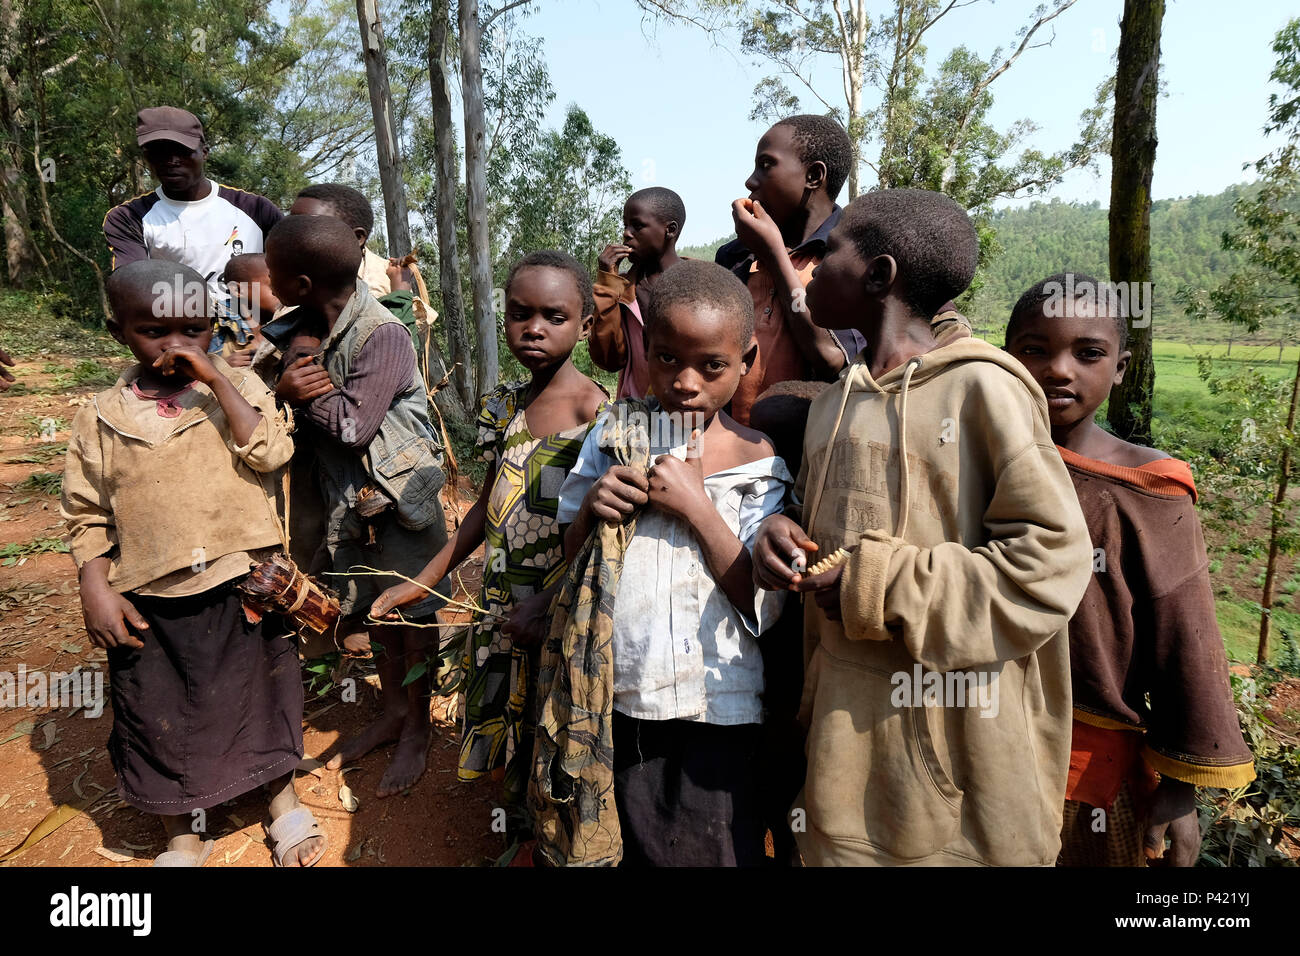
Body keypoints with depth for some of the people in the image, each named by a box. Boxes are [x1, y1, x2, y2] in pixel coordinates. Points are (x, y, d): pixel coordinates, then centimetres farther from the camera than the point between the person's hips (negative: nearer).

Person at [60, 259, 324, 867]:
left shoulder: (237, 388, -3)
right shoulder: (102, 418, -1)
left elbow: (270, 453, -20)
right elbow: (88, 514, 3)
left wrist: (215, 380, -21)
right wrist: (96, 589, -7)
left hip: (241, 588, -1)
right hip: (148, 604, 1)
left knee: (259, 696, 16)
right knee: (158, 718, 14)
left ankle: (285, 803, 39)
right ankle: (182, 838, 38)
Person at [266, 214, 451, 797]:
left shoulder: (383, 335, -23)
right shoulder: (309, 325, 0)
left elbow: (354, 427, -24)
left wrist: (301, 392, -13)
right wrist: (283, 386, -16)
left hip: (400, 491, -7)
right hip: (351, 494, 7)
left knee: (412, 610, 7)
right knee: (375, 607, 19)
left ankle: (417, 729, 25)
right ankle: (393, 710, 38)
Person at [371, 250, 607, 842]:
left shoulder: (597, 414, -16)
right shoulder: (504, 406, 4)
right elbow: (487, 508, 11)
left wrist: (549, 605, -26)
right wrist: (422, 582, 12)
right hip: (503, 614, 6)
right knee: (505, 739, 22)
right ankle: (520, 837, 46)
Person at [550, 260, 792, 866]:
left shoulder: (757, 462, -9)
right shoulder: (615, 433, 0)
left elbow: (762, 610, -14)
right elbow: (565, 560, 6)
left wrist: (697, 506, -21)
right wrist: (590, 511, -15)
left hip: (717, 714, -2)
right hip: (616, 702, 3)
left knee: (713, 851, 14)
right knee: (627, 850, 21)